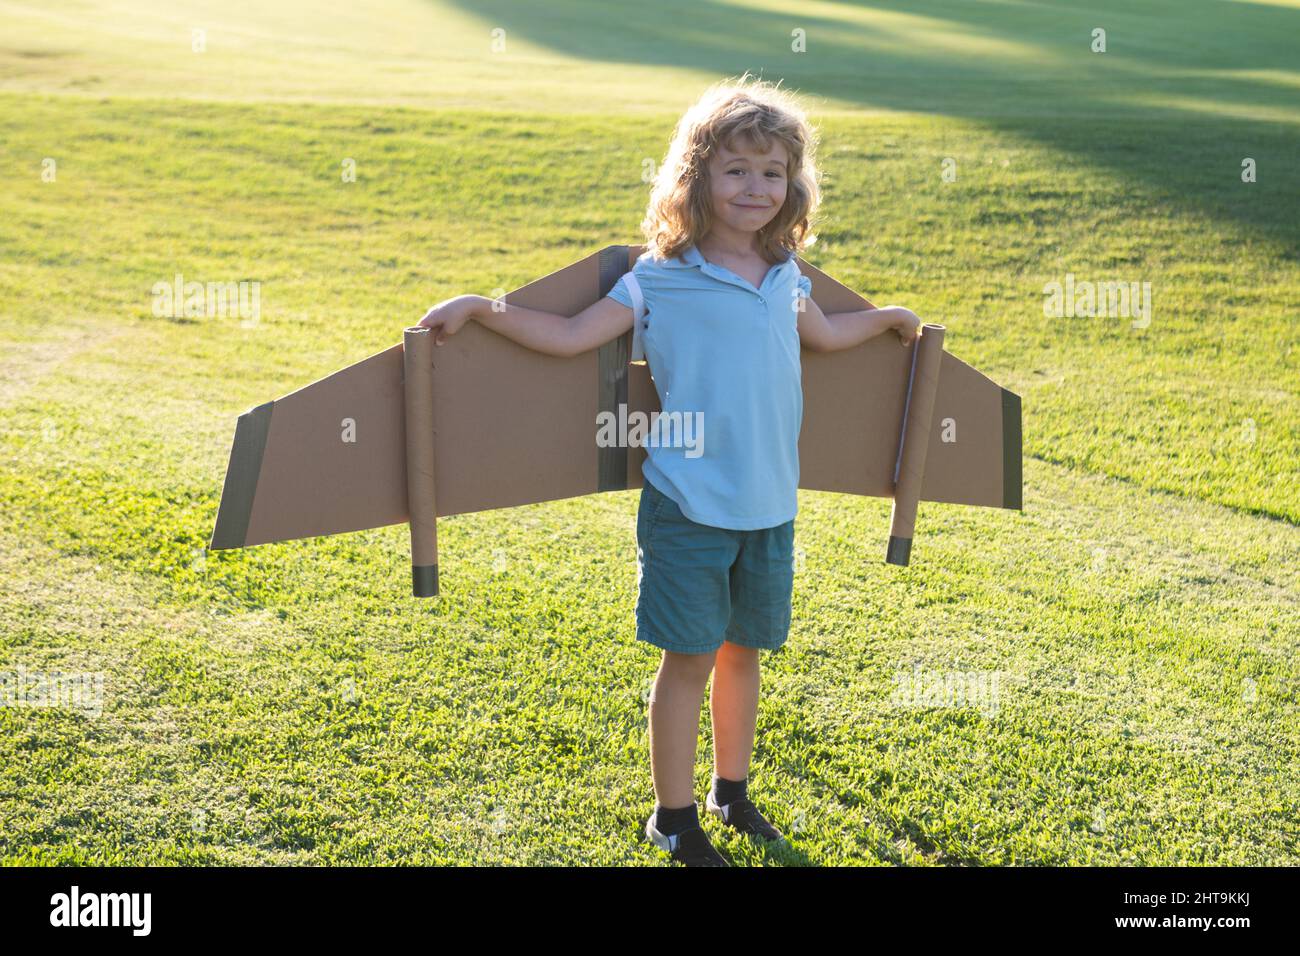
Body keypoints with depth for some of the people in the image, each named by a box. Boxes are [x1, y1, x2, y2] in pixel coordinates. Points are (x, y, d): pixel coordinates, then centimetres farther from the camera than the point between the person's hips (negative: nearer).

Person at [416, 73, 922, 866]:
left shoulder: (786, 276, 8)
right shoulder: (660, 280, -8)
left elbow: (823, 335, 29)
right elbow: (569, 336, -8)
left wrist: (890, 316, 41)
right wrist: (479, 308, -15)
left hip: (771, 505, 5)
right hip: (690, 505, -5)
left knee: (742, 650, 17)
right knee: (690, 657, 4)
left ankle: (732, 791, 36)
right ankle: (674, 815, 21)